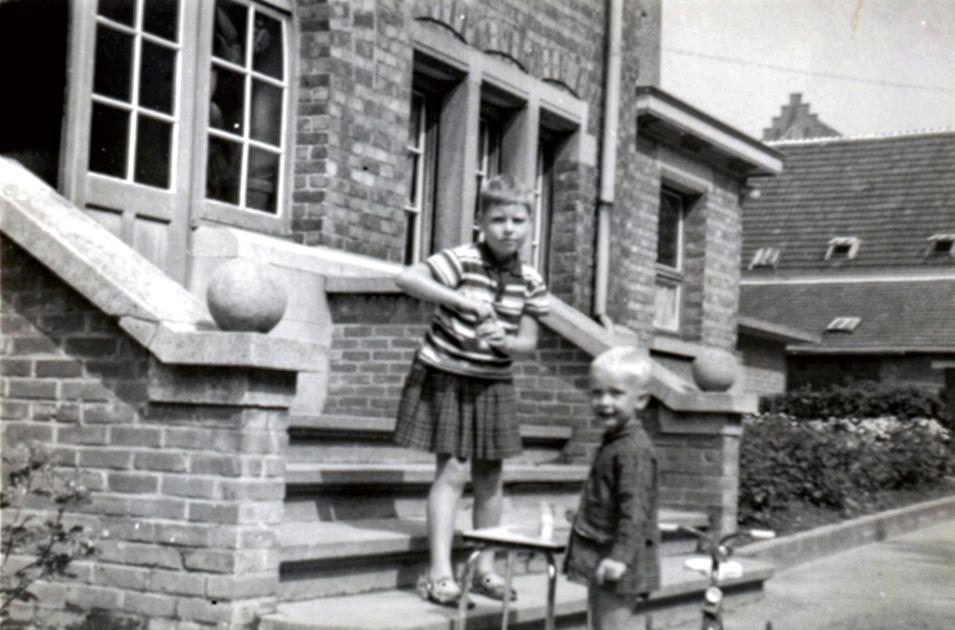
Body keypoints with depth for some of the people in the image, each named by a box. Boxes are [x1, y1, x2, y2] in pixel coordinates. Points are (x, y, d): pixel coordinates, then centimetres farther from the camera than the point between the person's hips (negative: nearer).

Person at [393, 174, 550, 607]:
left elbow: (528, 340, 3)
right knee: (452, 472, -9)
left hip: (493, 384, 5)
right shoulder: (463, 261, -15)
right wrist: (460, 299, -35)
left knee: (490, 477, 10)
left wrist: (503, 340, -19)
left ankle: (485, 569, 22)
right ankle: (440, 573, -5)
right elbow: (407, 278, -29)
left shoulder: (530, 282, 1)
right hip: (445, 376, -5)